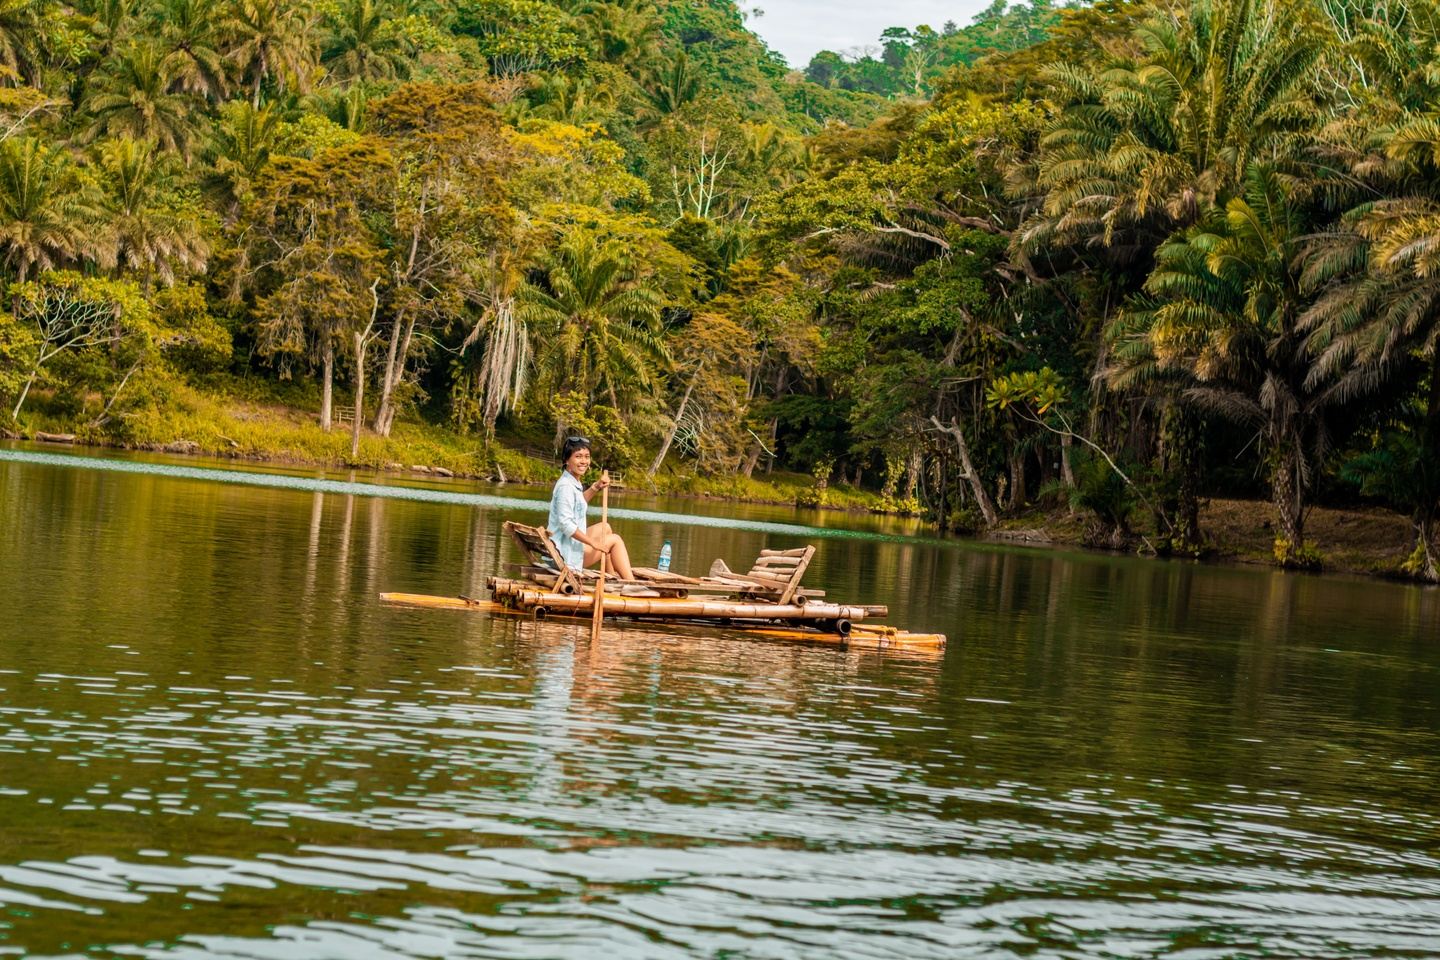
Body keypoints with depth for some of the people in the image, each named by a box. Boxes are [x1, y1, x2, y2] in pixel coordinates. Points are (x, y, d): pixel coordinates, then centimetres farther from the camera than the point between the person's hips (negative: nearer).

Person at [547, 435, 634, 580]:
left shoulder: (574, 483, 8)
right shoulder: (566, 486, -22)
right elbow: (566, 524, -28)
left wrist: (596, 487, 13)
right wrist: (594, 543, -19)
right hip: (566, 552, -10)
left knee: (605, 528, 24)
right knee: (615, 540, 1)